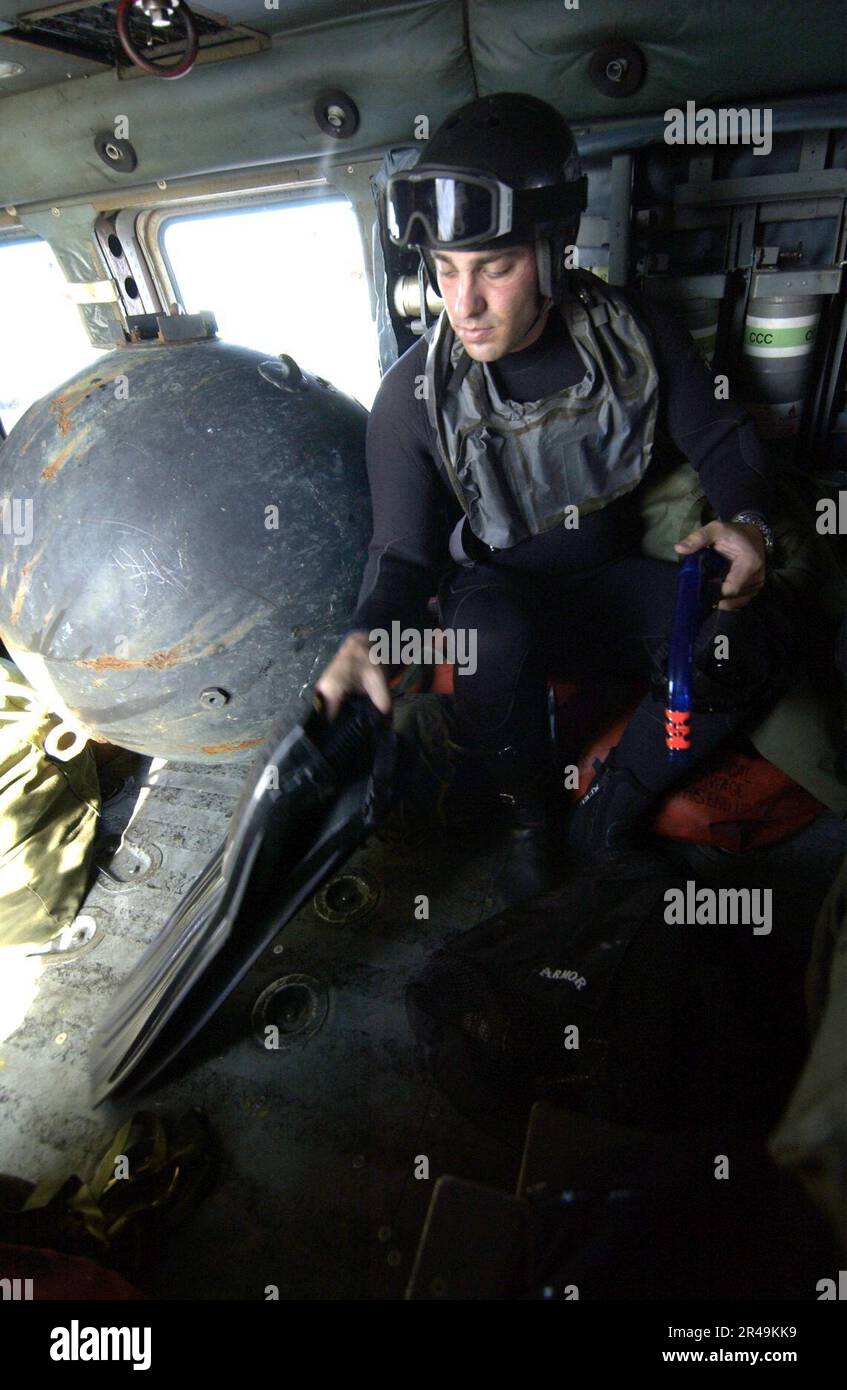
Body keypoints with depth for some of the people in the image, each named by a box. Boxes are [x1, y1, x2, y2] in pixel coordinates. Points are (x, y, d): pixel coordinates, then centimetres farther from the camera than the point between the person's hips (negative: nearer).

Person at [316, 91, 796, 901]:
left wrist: (746, 522, -21)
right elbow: (405, 552, -11)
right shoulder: (414, 395, -13)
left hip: (613, 577, 2)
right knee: (495, 640, -38)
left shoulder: (632, 333, -9)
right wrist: (365, 638, -32)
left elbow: (722, 441, 1)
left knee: (754, 635, -25)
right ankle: (526, 813, -8)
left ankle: (612, 806, -7)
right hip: (498, 591, -1)